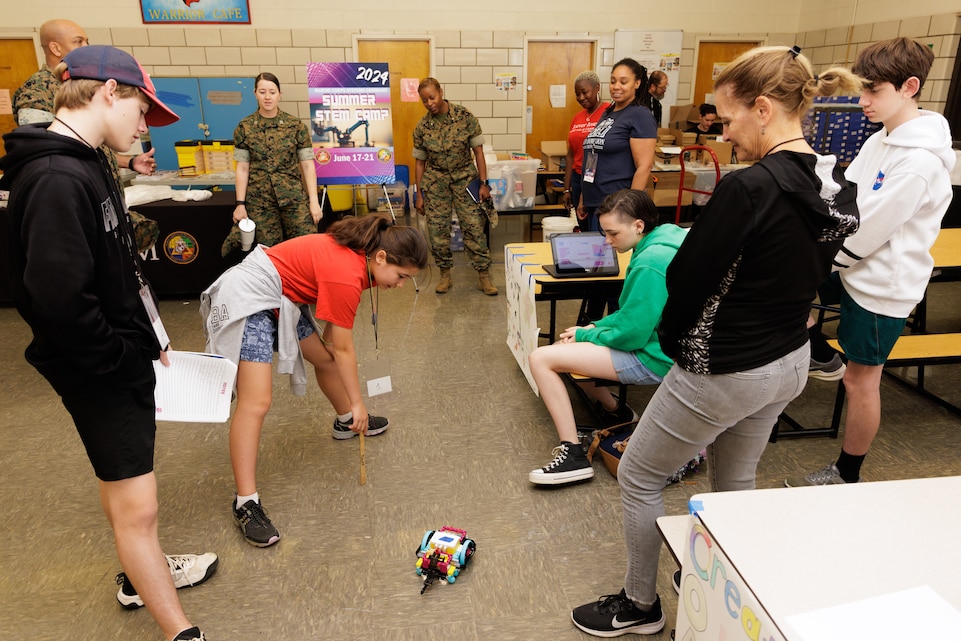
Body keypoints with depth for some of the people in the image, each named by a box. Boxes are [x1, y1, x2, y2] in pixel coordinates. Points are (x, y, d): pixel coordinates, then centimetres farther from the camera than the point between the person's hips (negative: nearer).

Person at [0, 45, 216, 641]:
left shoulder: (85, 163, 9)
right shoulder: (57, 179, -23)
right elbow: (60, 300, -29)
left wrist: (148, 337, 12)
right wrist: (120, 361, -17)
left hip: (125, 358, 10)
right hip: (99, 374, -10)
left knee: (125, 485, 25)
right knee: (136, 507, 2)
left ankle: (145, 573, 46)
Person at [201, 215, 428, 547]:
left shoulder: (354, 253, 1)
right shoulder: (347, 276, -25)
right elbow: (344, 349, -16)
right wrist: (357, 402, -5)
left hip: (280, 298, 10)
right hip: (250, 297, -10)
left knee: (324, 358, 21)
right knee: (256, 403, -16)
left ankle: (346, 420, 45)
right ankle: (246, 502, -11)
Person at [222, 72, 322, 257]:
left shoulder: (296, 125, 1)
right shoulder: (244, 127, 2)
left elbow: (307, 164, 1)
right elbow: (242, 168, 4)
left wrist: (314, 200, -5)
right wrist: (240, 204, 0)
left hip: (294, 196, 0)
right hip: (259, 200, 1)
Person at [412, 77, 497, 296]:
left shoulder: (465, 116, -7)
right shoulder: (422, 127, -2)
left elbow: (478, 151, -4)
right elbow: (420, 162, 6)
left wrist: (483, 183, -9)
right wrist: (418, 194, 5)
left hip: (464, 177, -2)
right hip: (436, 181, 2)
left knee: (474, 227, -6)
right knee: (437, 230, 2)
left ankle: (484, 276, 4)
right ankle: (445, 275, 18)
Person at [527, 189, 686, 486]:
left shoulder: (650, 265, -26)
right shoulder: (665, 238, 5)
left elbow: (630, 335, -23)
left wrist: (585, 335, -6)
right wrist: (595, 326, 2)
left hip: (652, 359, -10)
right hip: (653, 340, 10)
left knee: (541, 358, -13)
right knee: (564, 345, 19)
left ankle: (573, 455, -9)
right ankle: (615, 412, 26)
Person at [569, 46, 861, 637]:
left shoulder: (748, 188, -27)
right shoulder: (839, 187, 1)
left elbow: (687, 278, -20)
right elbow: (808, 274, 10)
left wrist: (671, 339, -1)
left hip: (724, 372, -8)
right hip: (791, 362, 9)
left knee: (638, 479, 12)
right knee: (736, 485, 27)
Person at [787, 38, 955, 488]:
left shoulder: (920, 161, -23)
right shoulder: (879, 141, 6)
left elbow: (866, 233, -24)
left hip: (881, 286, -8)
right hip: (851, 268, 8)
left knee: (860, 382, 5)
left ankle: (847, 475, 24)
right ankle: (822, 356, 22)